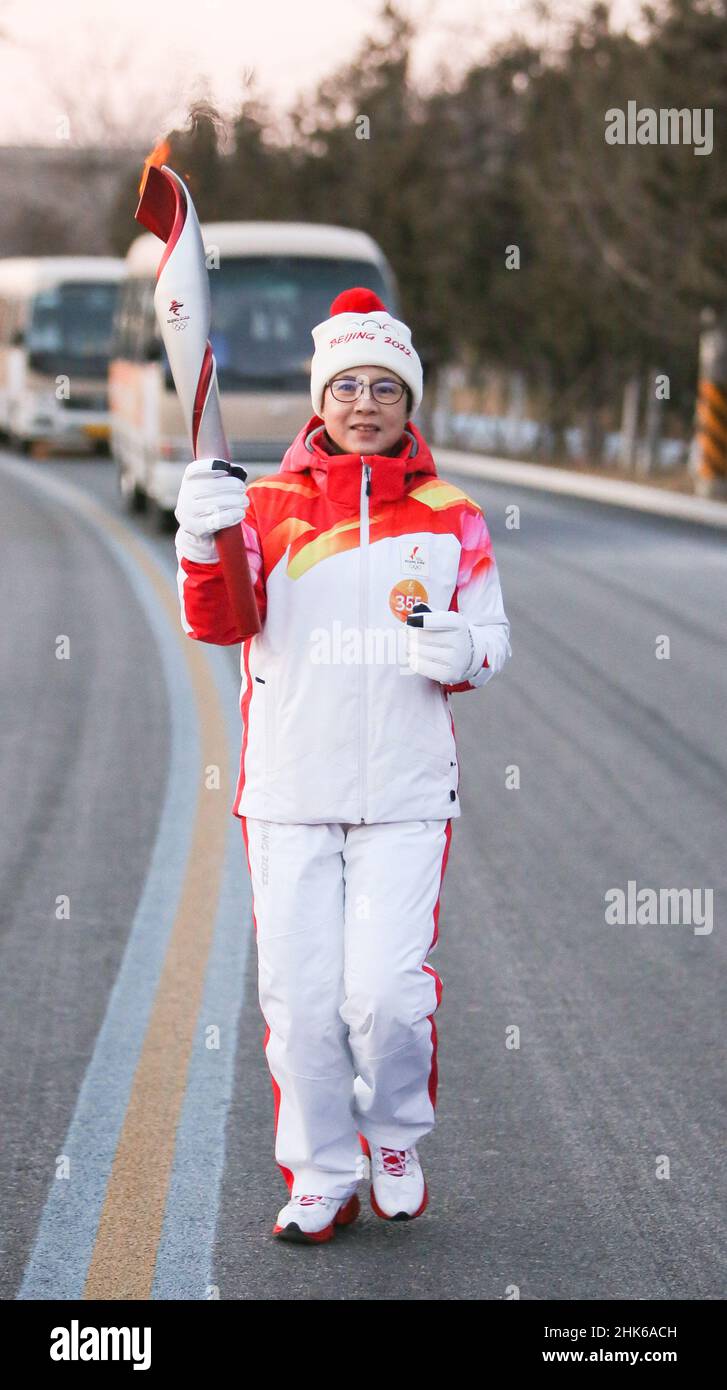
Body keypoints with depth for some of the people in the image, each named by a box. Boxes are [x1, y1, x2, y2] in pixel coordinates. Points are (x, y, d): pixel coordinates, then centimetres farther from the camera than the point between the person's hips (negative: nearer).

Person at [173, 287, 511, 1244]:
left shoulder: (450, 517, 7)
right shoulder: (269, 504, 4)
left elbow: (491, 641, 11)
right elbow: (219, 623, -9)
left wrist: (461, 651, -14)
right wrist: (203, 546, -31)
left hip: (406, 795, 0)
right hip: (288, 794, 1)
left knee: (388, 991, -9)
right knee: (299, 995, 1)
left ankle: (397, 1137, 19)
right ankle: (321, 1179, 18)